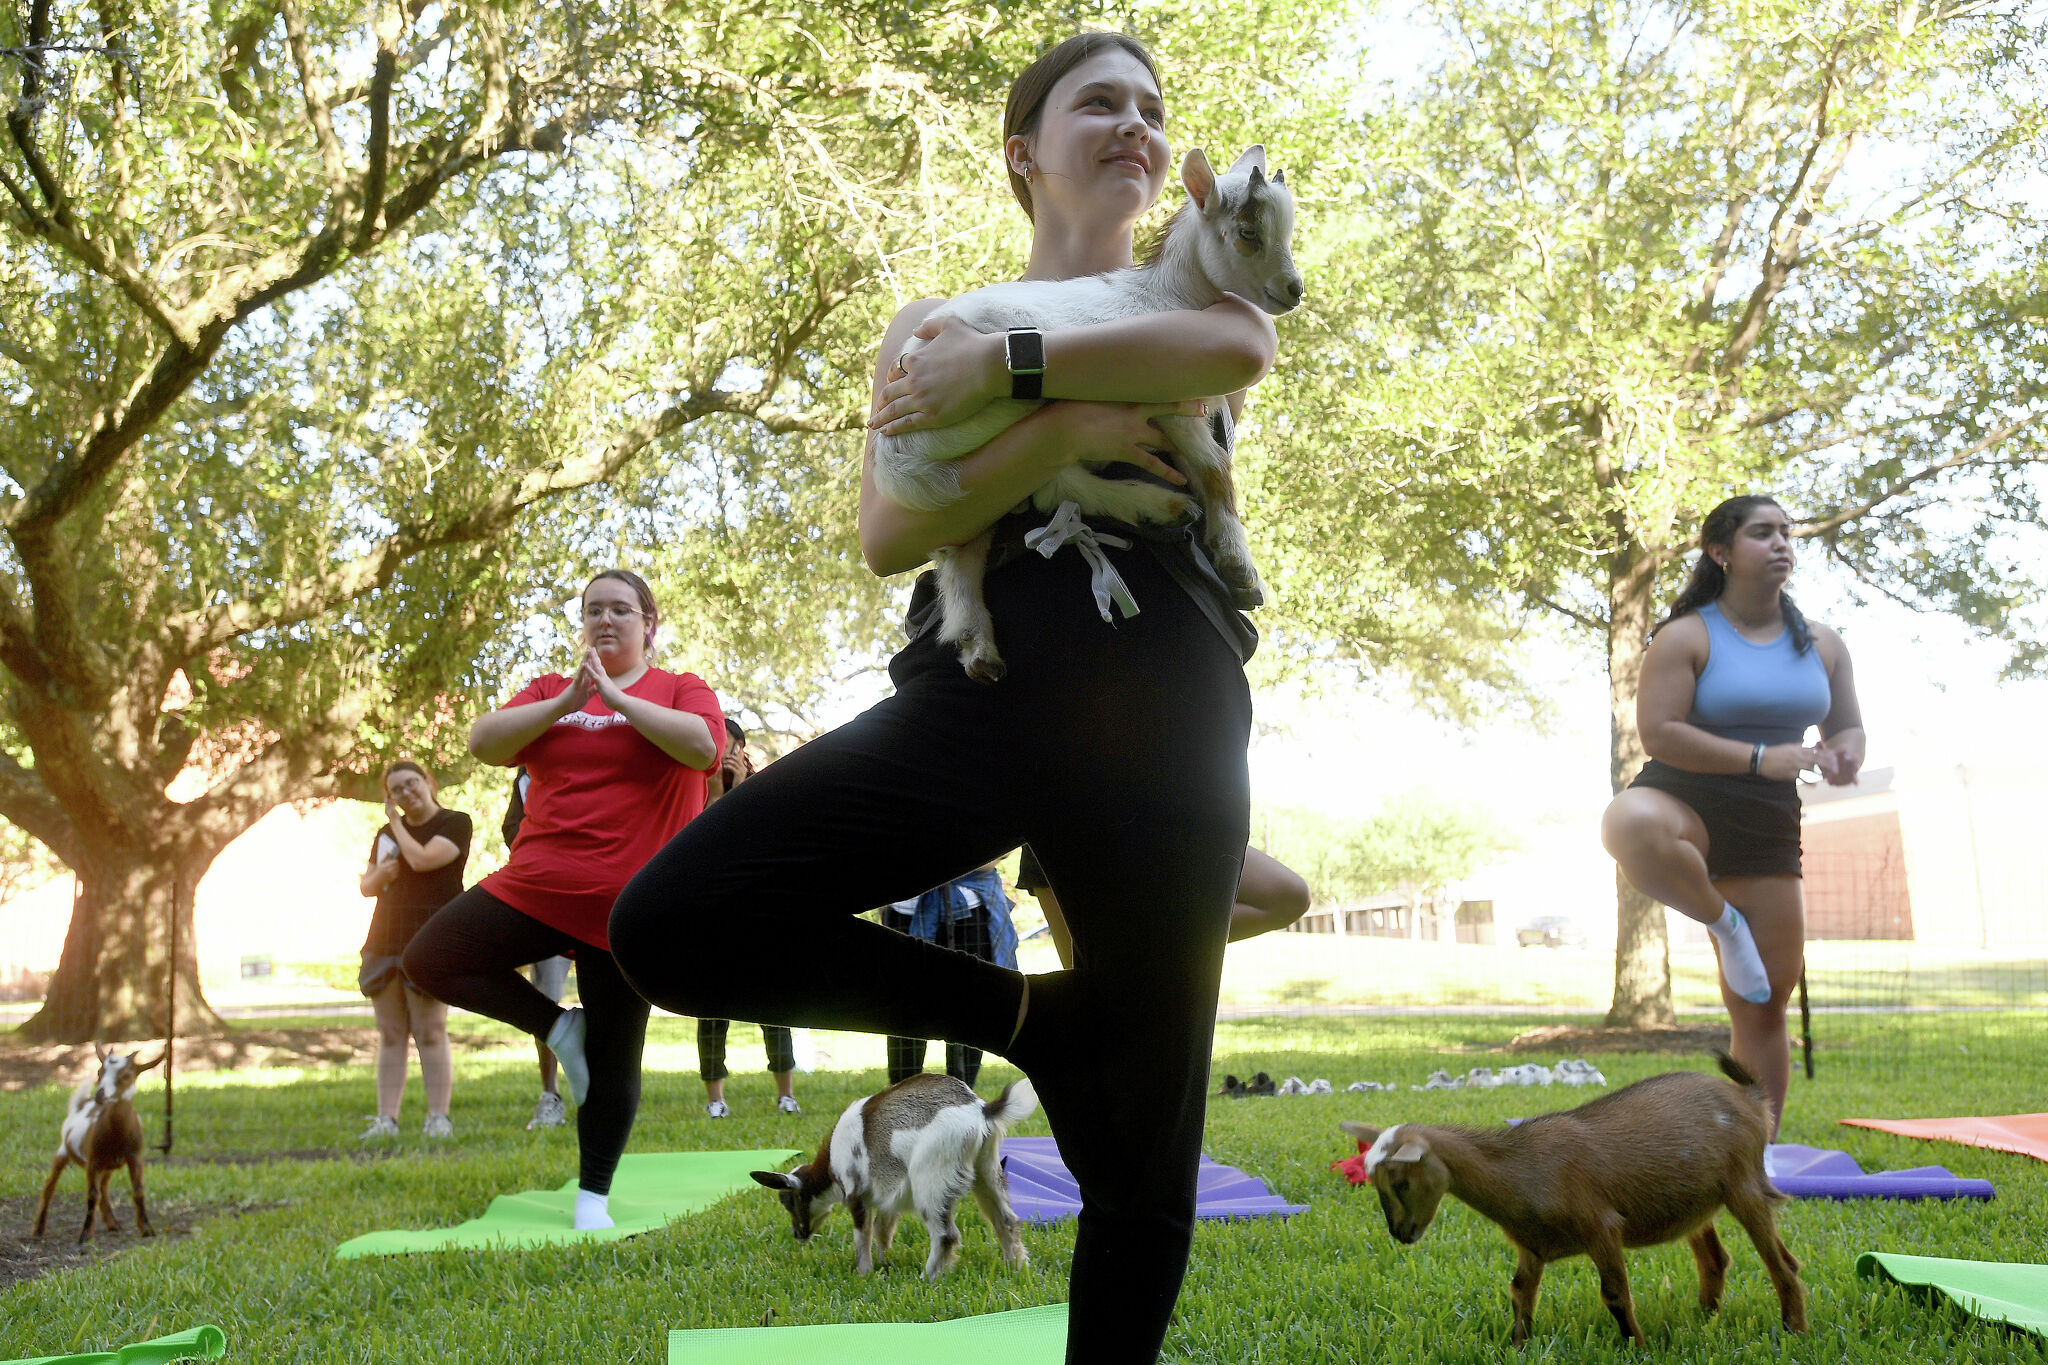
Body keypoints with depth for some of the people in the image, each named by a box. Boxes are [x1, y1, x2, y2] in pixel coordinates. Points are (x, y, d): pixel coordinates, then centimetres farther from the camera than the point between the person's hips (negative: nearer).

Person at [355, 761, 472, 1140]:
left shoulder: (455, 823, -2)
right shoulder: (386, 832, 19)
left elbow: (421, 859, -18)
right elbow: (365, 886, 22)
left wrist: (396, 823, -2)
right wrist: (379, 875, -1)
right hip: (386, 941, 6)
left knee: (430, 1031, -7)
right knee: (390, 1034, 5)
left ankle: (438, 1118, -3)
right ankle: (387, 1119, 7)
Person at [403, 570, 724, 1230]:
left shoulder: (680, 690, 1)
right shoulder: (550, 690, 12)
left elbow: (704, 745, -21)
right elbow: (483, 742, -3)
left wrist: (618, 697, -17)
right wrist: (566, 701, -14)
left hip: (628, 906, -4)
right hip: (535, 888, 4)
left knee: (612, 1058, 2)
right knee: (428, 960, -4)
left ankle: (593, 1195, 20)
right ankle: (560, 1027, 6)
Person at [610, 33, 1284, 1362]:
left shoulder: (1189, 288, 17)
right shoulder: (934, 328, 16)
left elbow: (1243, 351, -11)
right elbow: (888, 533, -1)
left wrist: (1008, 369, -10)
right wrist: (1066, 428, -12)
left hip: (1163, 716, 0)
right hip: (974, 695, 1)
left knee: (1142, 1158, 3)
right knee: (671, 924, -18)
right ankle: (1024, 1013, 1)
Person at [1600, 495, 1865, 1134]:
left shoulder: (1821, 644, 10)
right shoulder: (1687, 636, -8)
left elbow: (1846, 725, 19)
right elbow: (1657, 733, -17)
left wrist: (1844, 756, -6)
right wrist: (1761, 758, -23)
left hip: (1768, 829, 5)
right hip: (1686, 803, -5)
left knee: (1764, 1010, 5)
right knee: (1632, 826, -44)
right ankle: (1722, 922, -15)